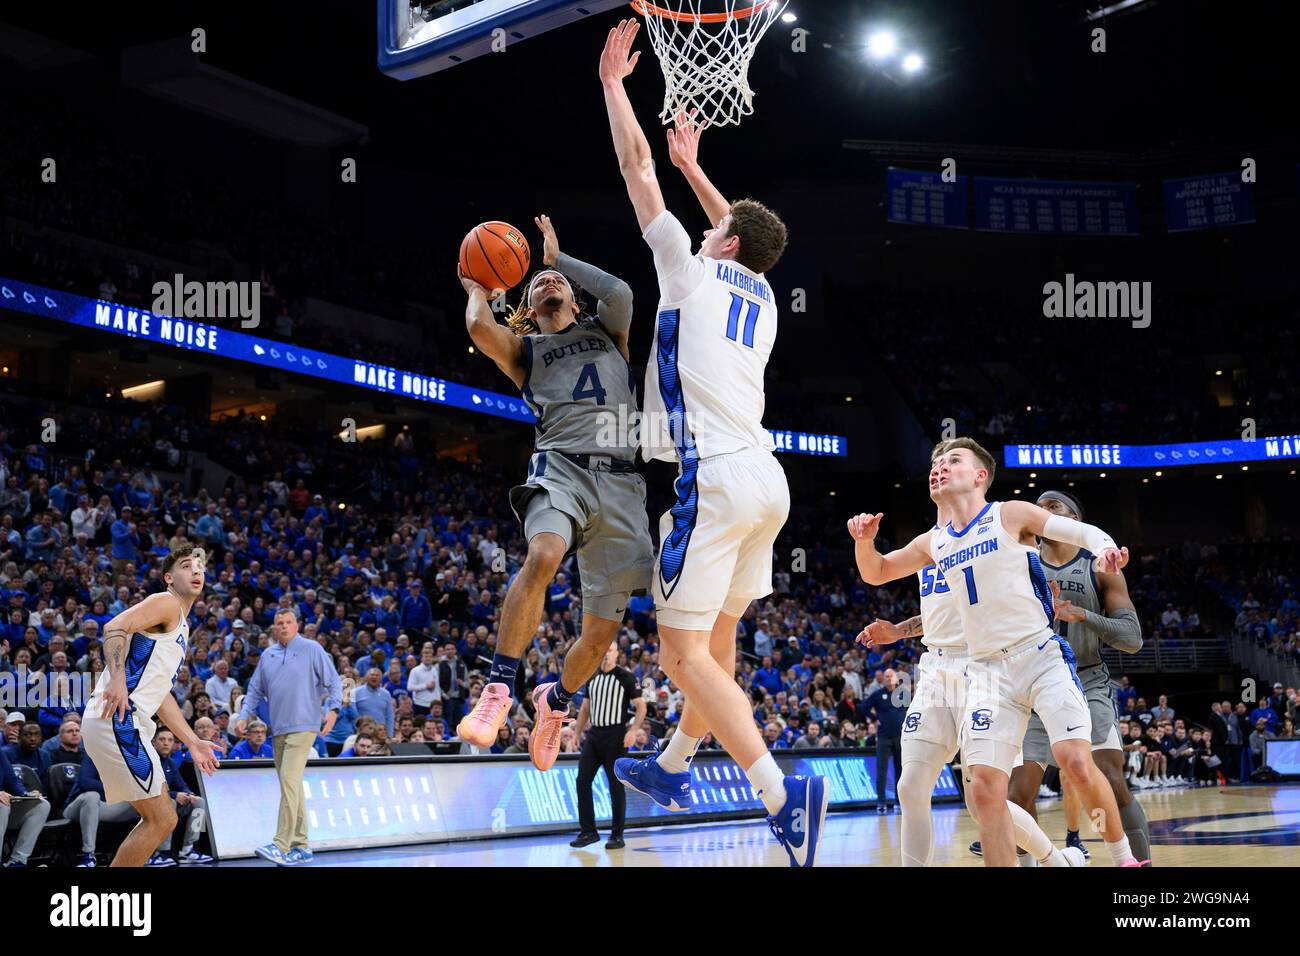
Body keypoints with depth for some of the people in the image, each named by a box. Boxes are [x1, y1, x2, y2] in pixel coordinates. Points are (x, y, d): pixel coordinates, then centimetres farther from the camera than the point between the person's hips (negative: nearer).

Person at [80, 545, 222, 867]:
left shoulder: (182, 628, 27)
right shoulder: (166, 603, -3)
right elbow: (115, 626, -20)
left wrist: (192, 742, 28)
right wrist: (117, 678, -34)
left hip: (128, 723, 10)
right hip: (117, 718, -10)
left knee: (158, 818, 15)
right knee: (162, 819, -10)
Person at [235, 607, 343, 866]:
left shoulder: (312, 650, 0)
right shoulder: (267, 656, 15)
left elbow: (334, 682, -1)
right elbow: (255, 690, 21)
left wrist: (333, 709, -14)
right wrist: (244, 716, 9)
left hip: (302, 727, -6)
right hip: (277, 730, 6)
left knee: (289, 781, -17)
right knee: (292, 786, 9)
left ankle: (281, 846, -19)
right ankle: (301, 846, 15)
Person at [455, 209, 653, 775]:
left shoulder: (605, 331, 24)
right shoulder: (525, 349, 20)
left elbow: (621, 294, 1)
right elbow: (479, 328, -2)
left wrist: (560, 256, 16)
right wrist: (478, 288, 20)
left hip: (620, 480, 2)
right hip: (561, 467, -2)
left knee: (601, 633, 1)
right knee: (543, 556, -37)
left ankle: (556, 700, 31)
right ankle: (498, 691, -29)